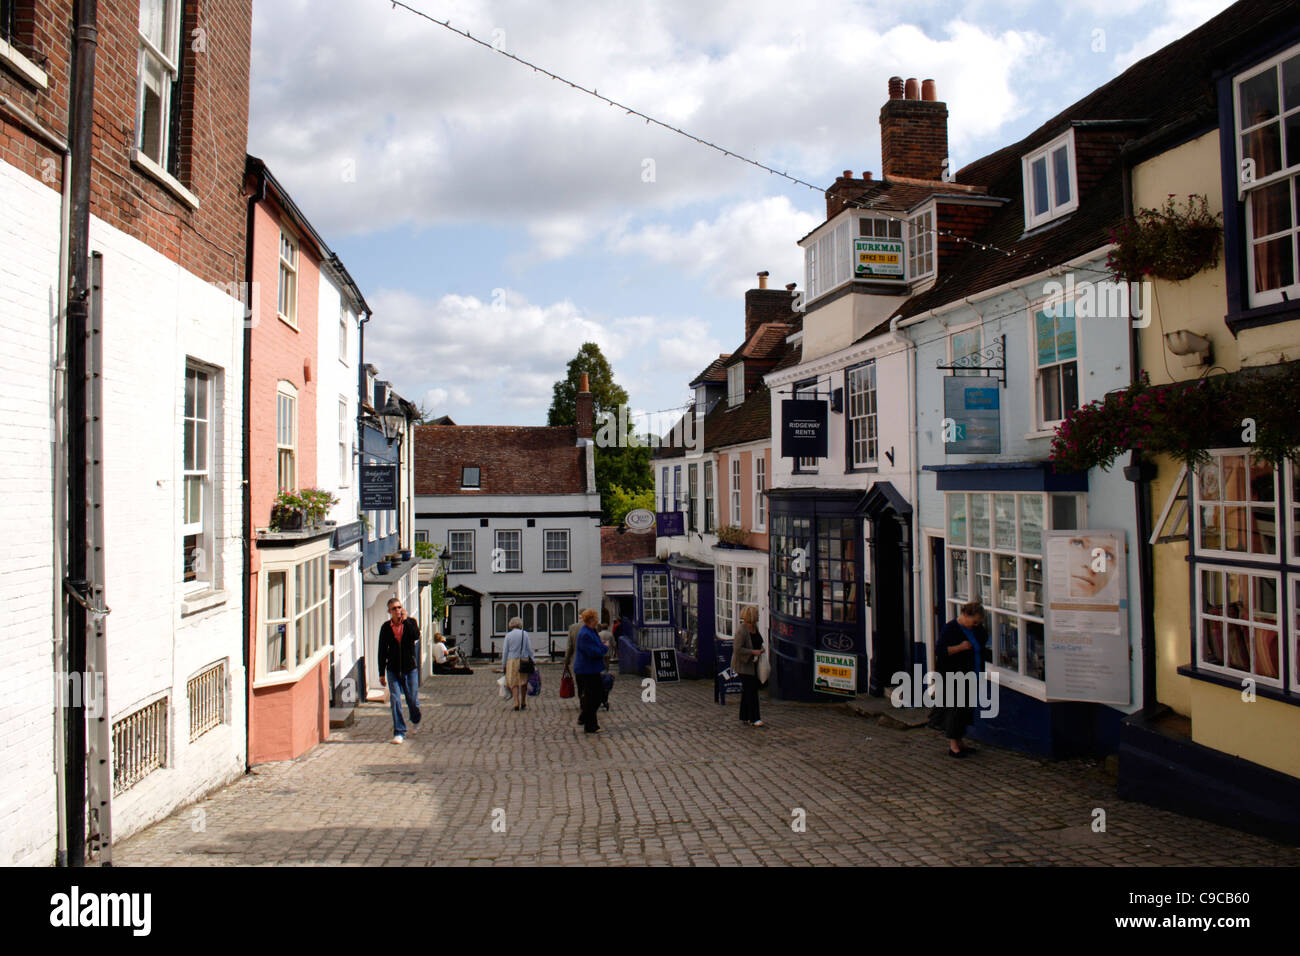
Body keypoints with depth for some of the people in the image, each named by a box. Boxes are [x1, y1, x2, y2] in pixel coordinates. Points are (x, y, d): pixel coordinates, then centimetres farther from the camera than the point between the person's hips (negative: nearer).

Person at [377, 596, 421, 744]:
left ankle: (416, 719, 37)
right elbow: (382, 651, 4)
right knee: (395, 700, -6)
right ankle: (399, 732, 3)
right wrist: (382, 673, 3)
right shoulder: (386, 627, 0)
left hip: (410, 668, 0)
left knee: (413, 699, 5)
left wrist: (405, 620, -21)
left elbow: (416, 636, -23)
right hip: (393, 669, 0)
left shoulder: (410, 623, -2)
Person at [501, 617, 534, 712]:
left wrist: (504, 664, 7)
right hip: (524, 660, 1)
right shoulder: (525, 634, 0)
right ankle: (523, 704, 20)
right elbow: (529, 648, 0)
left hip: (512, 661, -1)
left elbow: (505, 651, 0)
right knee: (524, 682, 13)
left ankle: (516, 704, -12)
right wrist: (533, 660, 9)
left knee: (514, 683, 2)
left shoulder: (508, 635, -1)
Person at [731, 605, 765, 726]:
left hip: (753, 663, 9)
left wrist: (760, 649, 4)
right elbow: (737, 649, -24)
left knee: (747, 690, 13)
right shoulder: (741, 630, -21)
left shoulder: (754, 626, 6)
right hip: (744, 664, -9)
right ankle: (753, 719, -5)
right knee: (751, 690, -9)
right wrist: (753, 652, -22)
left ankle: (744, 717, 21)